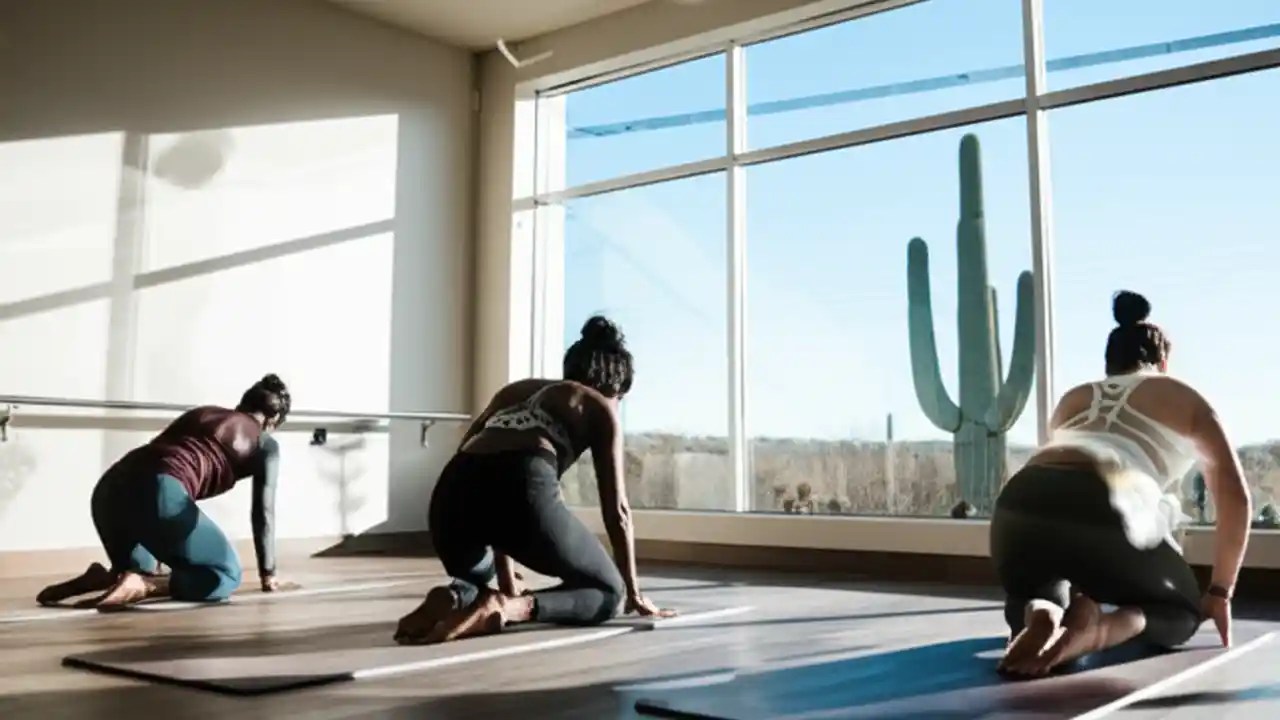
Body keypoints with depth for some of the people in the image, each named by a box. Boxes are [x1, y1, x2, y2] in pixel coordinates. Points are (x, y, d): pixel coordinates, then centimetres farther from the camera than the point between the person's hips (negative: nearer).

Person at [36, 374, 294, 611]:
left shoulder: (199, 413, 34)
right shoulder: (265, 445, 18)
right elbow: (263, 513, 15)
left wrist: (156, 553, 48)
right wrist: (268, 575, 25)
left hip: (110, 488, 7)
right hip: (159, 494, -7)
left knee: (139, 568, 34)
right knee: (227, 575, 9)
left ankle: (105, 578, 1)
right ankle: (141, 585, -14)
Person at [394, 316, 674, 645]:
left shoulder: (515, 390, 38)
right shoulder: (600, 407, 23)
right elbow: (616, 509, 21)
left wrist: (508, 584, 45)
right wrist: (634, 593, 32)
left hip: (453, 493, 6)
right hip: (522, 490, -5)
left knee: (476, 584, 39)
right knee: (606, 592, 18)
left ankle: (456, 598, 1)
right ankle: (507, 608, -11)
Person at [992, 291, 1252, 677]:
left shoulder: (1074, 398, 37)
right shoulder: (1183, 396, 28)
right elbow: (1236, 496, 24)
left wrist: (1078, 586, 55)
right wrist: (1220, 592, 32)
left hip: (1020, 506, 3)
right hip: (1108, 510, -3)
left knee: (1031, 594, 34)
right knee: (1181, 613, 26)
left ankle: (1041, 615, -5)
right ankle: (1091, 630, -8)